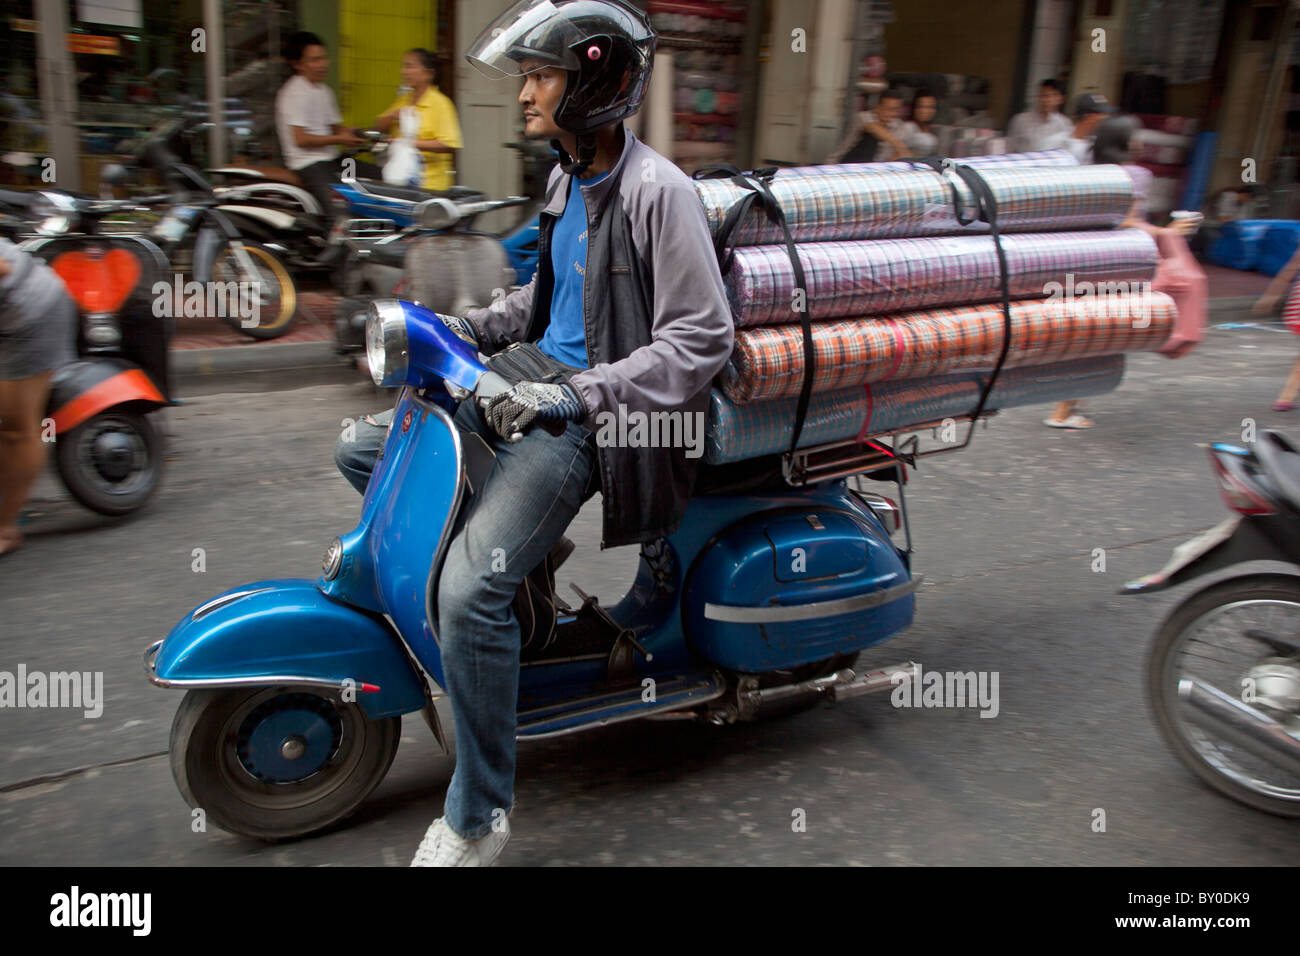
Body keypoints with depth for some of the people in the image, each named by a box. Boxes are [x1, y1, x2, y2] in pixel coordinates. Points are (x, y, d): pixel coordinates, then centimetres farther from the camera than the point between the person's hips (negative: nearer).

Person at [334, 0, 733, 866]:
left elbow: (701, 339, -20)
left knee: (471, 592, -25)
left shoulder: (659, 193, -16)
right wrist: (466, 330, 11)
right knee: (362, 452, 16)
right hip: (542, 384, 10)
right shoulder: (570, 178, 13)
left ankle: (477, 815, -6)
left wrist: (576, 397, -27)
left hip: (591, 420, -10)